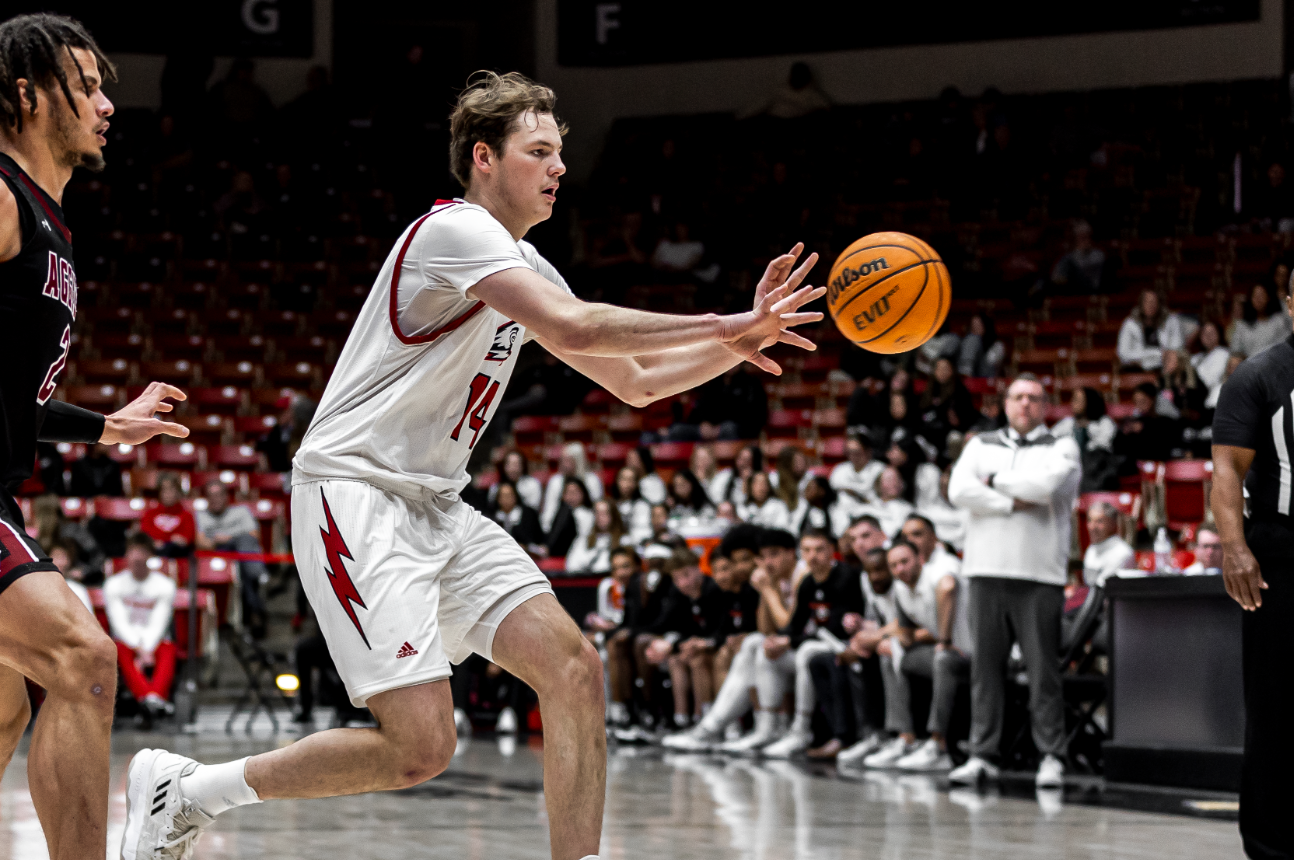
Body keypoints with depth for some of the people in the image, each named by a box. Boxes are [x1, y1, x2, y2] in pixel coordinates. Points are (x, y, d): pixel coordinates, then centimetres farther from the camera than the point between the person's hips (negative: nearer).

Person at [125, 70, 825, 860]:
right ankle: (182, 789, 0)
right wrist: (724, 326, -21)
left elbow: (635, 382, 21)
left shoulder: (524, 267, 17)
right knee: (421, 746, -16)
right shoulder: (456, 231, -13)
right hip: (356, 495, -10)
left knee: (575, 669, -7)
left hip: (436, 508, 10)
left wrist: (742, 337, 7)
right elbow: (573, 328, -27)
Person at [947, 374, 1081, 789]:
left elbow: (1048, 484, -12)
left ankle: (1051, 757, -1)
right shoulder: (980, 446, 17)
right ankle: (981, 754, 5)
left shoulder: (1061, 448, 9)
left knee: (1043, 669, -4)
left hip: (1040, 573, -3)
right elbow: (959, 490, -1)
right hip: (986, 569, 3)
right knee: (985, 666, 2)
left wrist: (994, 481, -1)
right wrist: (1014, 502, -8)